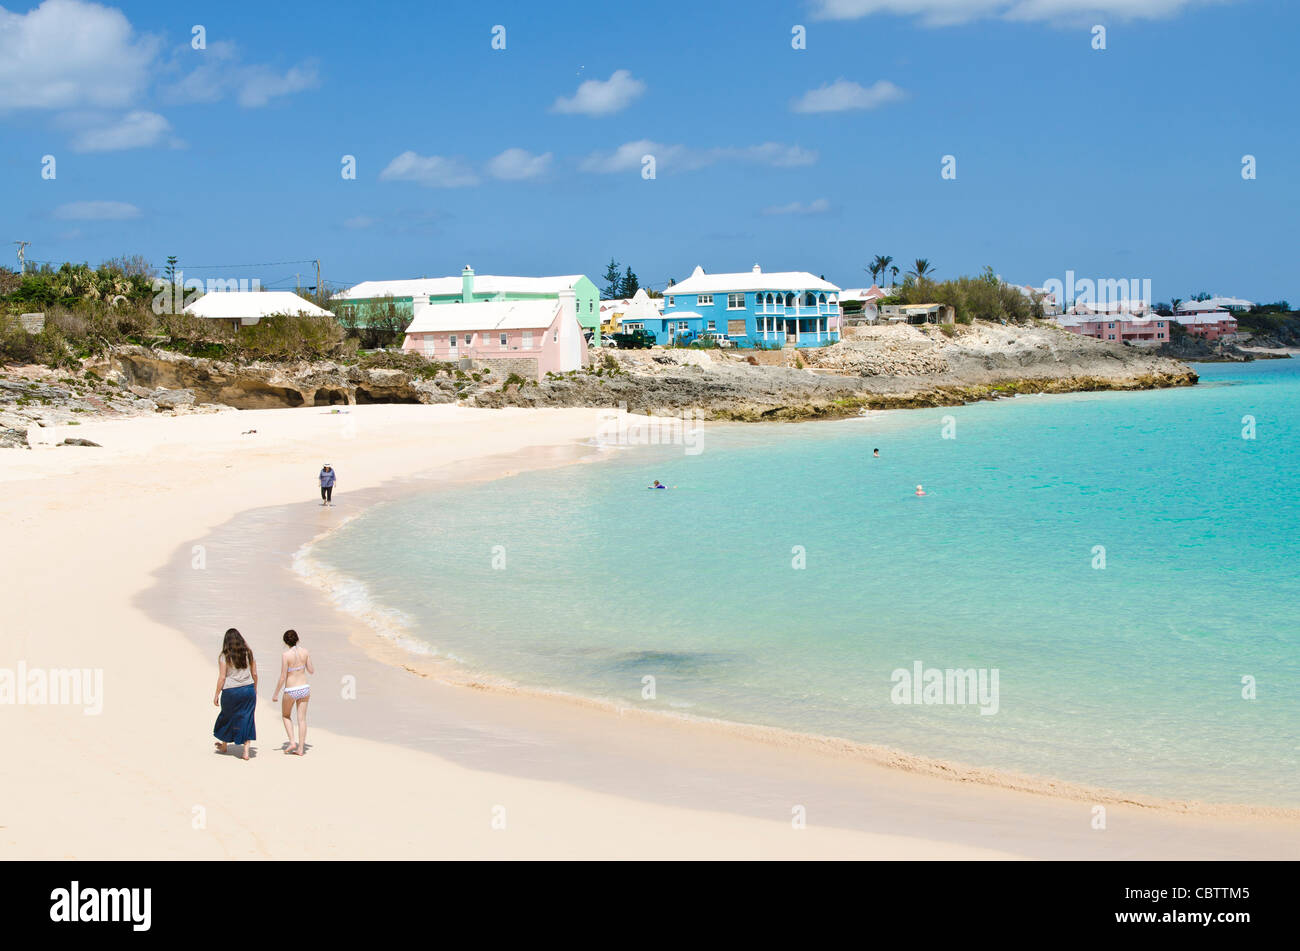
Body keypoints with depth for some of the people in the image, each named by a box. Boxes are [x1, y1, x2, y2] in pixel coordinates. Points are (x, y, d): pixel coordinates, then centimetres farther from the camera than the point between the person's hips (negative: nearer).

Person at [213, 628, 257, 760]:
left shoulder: (224, 656, -8)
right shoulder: (248, 653, 2)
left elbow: (222, 677, -10)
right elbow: (254, 674, 6)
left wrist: (217, 695, -3)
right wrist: (254, 690, 20)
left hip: (230, 691, -2)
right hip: (248, 689, 2)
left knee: (227, 717, 18)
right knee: (246, 719, 5)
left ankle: (224, 745, 37)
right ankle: (246, 751, 0)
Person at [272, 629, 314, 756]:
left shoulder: (286, 655, -17)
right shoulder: (305, 652, -5)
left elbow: (283, 677, -14)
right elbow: (311, 671, 4)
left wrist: (276, 694, -5)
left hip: (291, 691, -4)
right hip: (304, 688, 4)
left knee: (286, 715, 21)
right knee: (302, 719, 10)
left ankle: (292, 742, 10)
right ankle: (301, 749, 11)